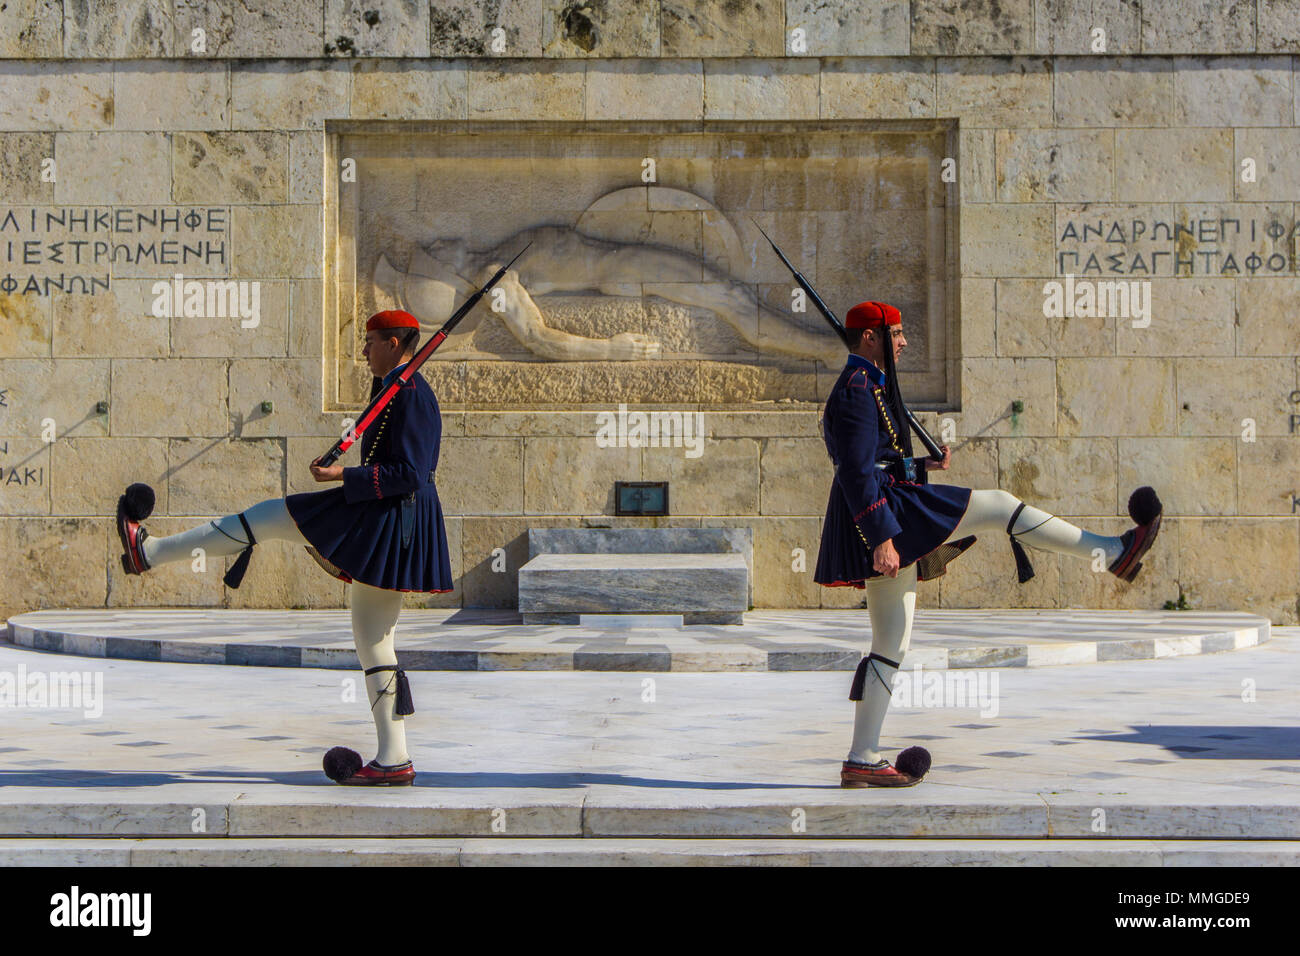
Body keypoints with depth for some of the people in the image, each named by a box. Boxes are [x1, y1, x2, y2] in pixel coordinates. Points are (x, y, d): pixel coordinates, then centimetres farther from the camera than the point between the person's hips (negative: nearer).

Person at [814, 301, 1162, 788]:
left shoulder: (866, 386, 23)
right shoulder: (858, 388, -10)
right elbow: (856, 472, -20)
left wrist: (923, 466, 20)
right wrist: (881, 538, -25)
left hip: (890, 527, 11)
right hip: (886, 512, -11)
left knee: (891, 648, 9)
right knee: (998, 505, -8)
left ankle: (862, 761, 9)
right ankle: (1116, 552, -4)